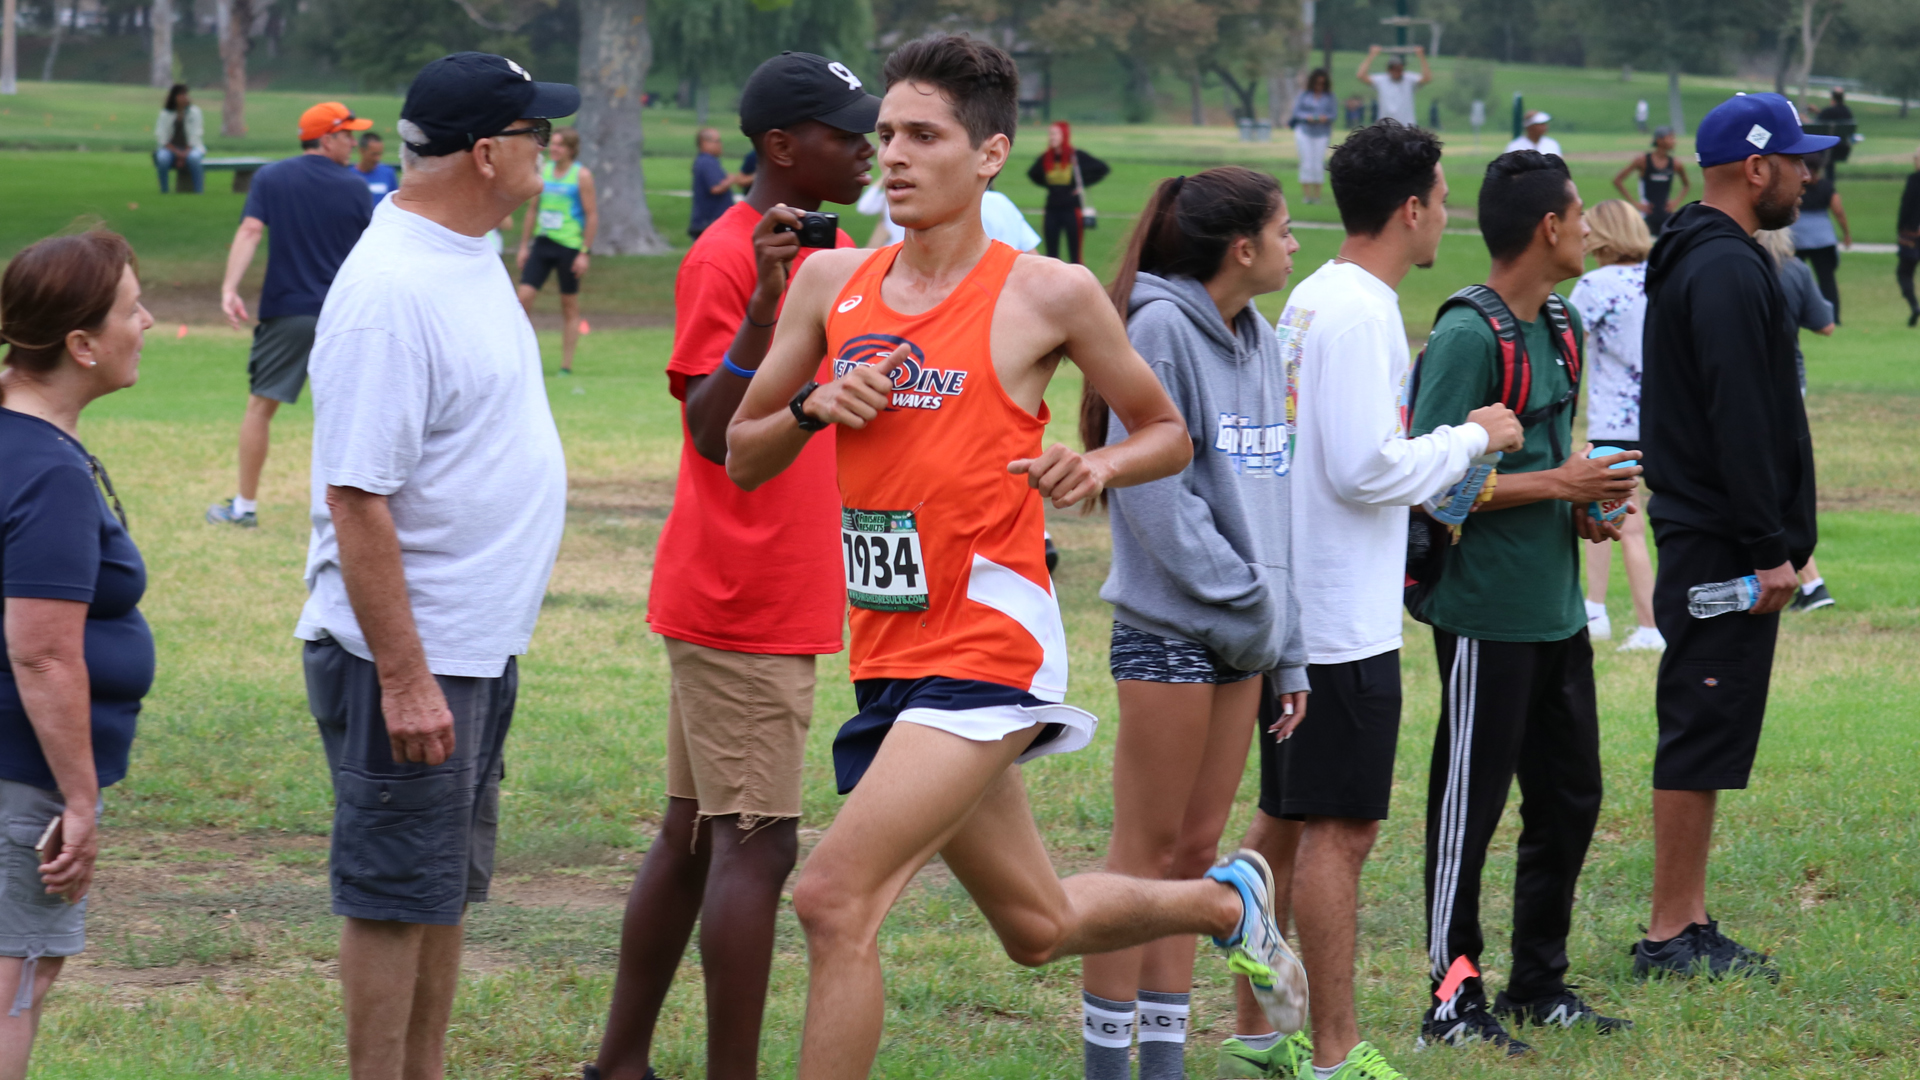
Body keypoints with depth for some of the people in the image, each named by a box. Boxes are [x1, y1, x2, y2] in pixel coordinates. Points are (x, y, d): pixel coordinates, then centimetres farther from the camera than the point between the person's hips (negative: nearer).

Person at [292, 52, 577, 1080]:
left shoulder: (468, 257, 10)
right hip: (405, 656, -10)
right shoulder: (389, 291, -21)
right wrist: (403, 679, -25)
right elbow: (356, 500, -24)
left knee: (446, 890, 17)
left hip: (479, 647, 10)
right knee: (396, 898, -1)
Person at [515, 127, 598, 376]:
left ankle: (567, 365, 10)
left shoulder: (581, 175, -6)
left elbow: (592, 215, -7)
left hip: (569, 246, -5)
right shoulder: (543, 169, 9)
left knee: (569, 306, 3)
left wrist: (585, 252, -12)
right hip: (542, 243, 5)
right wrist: (524, 245, 13)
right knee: (524, 295, -7)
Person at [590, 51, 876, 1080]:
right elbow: (713, 434, -23)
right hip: (744, 608, -9)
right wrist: (762, 307, -33)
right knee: (756, 844, -9)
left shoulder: (825, 253, 13)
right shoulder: (725, 261, -15)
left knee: (694, 835, 12)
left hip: (779, 598, 9)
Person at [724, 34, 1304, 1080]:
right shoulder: (832, 282, 7)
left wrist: (1096, 469, -13)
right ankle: (1229, 899, 48)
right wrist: (812, 408, -7)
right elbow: (742, 455, 13)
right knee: (1039, 925, 20)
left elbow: (1168, 434, 7)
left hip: (987, 650, -6)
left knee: (836, 896, -20)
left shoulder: (1047, 295, -5)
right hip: (886, 653, 6)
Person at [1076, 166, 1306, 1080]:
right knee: (1148, 852, -4)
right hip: (1169, 628, -8)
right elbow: (1148, 485, -16)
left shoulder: (1260, 343, 13)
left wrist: (1288, 647, 14)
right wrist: (1242, 598, -15)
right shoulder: (1160, 330, -11)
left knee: (1195, 849, 10)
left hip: (1240, 635, 8)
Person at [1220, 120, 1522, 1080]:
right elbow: (1368, 468, -22)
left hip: (1293, 604, 10)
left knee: (1284, 822, 14)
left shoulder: (1312, 300, 13)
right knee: (1340, 830, -5)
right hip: (1345, 625, -10)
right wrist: (1473, 436, -10)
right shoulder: (1360, 314, -17)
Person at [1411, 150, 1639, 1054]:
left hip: (1557, 610, 9)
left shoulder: (1561, 326, 11)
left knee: (1569, 800, 14)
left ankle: (1539, 984, 26)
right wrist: (1557, 485, -18)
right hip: (1486, 615, -9)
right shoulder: (1467, 336, -17)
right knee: (1470, 803, 0)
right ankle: (1452, 993, 9)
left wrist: (1587, 501, 4)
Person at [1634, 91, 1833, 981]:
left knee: (1704, 733, 12)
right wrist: (1770, 549, -20)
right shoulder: (1728, 271, -16)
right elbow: (1740, 422, -21)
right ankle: (1673, 934, -3)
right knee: (1704, 736, -6)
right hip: (1724, 548, -11)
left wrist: (1775, 540, 21)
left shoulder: (1695, 261, 18)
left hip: (1700, 540, 11)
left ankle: (1685, 925, 17)